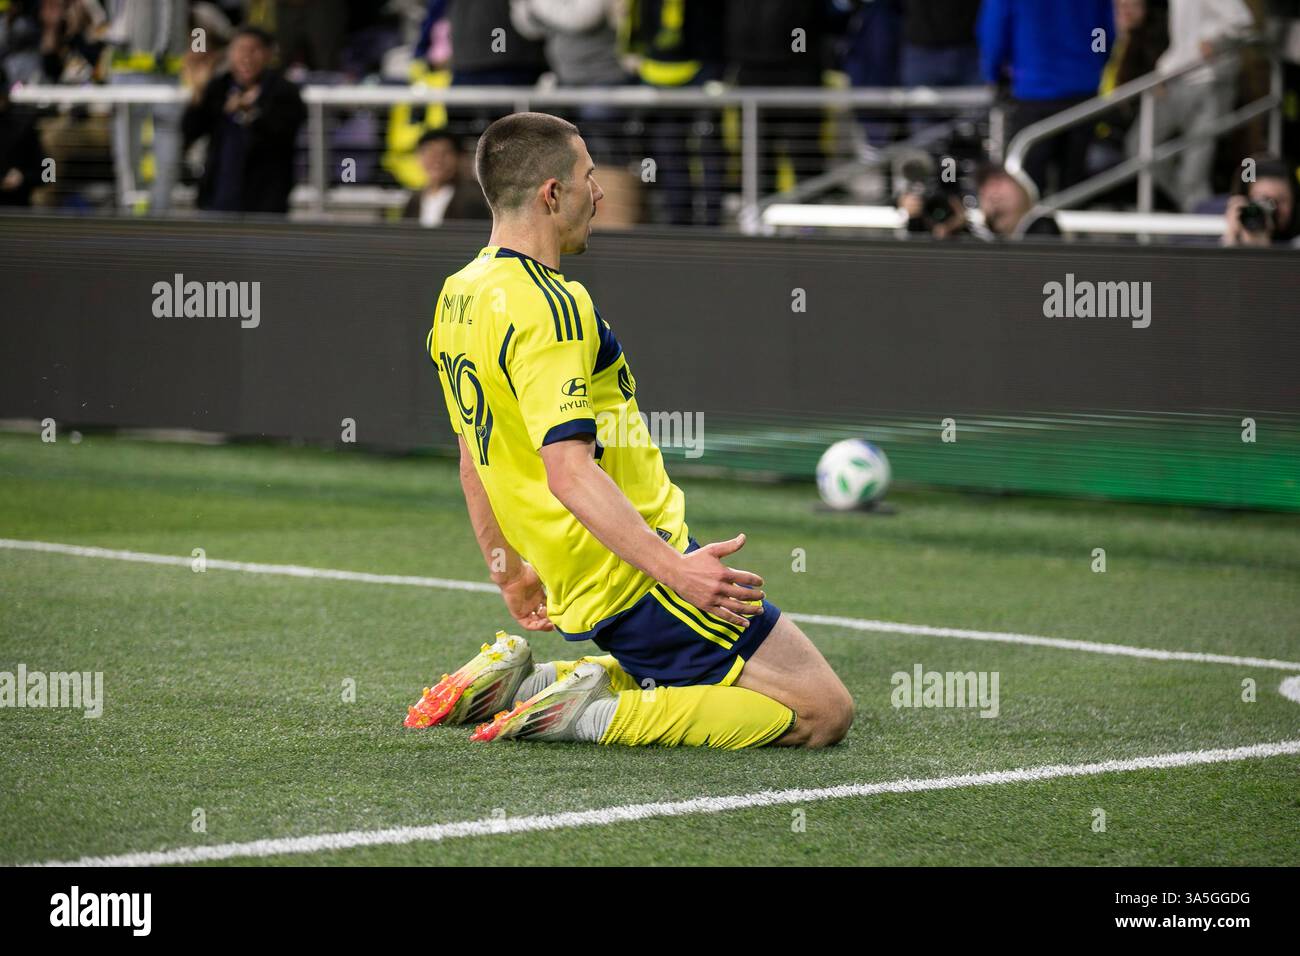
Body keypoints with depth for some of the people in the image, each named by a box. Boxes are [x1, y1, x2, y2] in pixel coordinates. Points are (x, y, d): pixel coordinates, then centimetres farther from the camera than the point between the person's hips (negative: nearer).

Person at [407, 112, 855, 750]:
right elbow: (569, 471, -27)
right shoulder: (546, 304, -18)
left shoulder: (458, 296, 11)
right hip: (638, 574, -10)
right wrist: (674, 569, -33)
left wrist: (510, 574, 30)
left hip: (580, 593, 10)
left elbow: (474, 462, 20)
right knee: (823, 710, -7)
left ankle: (517, 679, 12)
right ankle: (593, 716, -13)